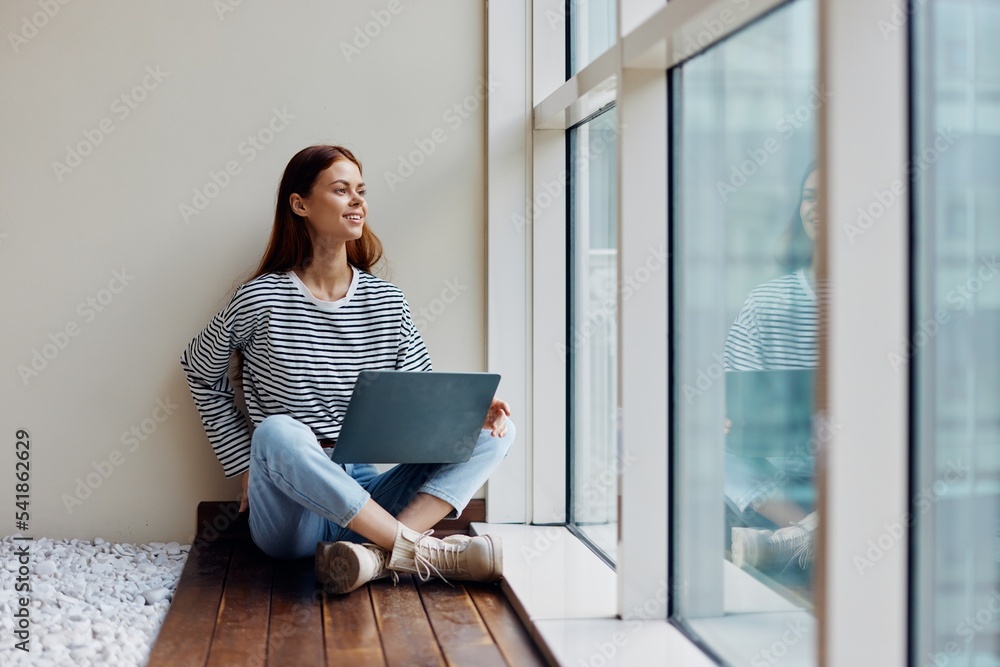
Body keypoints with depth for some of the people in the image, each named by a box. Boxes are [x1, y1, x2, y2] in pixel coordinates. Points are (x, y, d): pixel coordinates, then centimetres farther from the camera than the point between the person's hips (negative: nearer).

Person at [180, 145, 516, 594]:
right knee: (276, 433, -37)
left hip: (365, 496, 5)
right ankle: (423, 551, -32)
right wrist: (249, 464, 6)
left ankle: (375, 553, -34)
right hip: (291, 517, -4)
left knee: (495, 432, -11)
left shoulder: (386, 300, 7)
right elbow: (202, 373, 11)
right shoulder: (261, 300, -4)